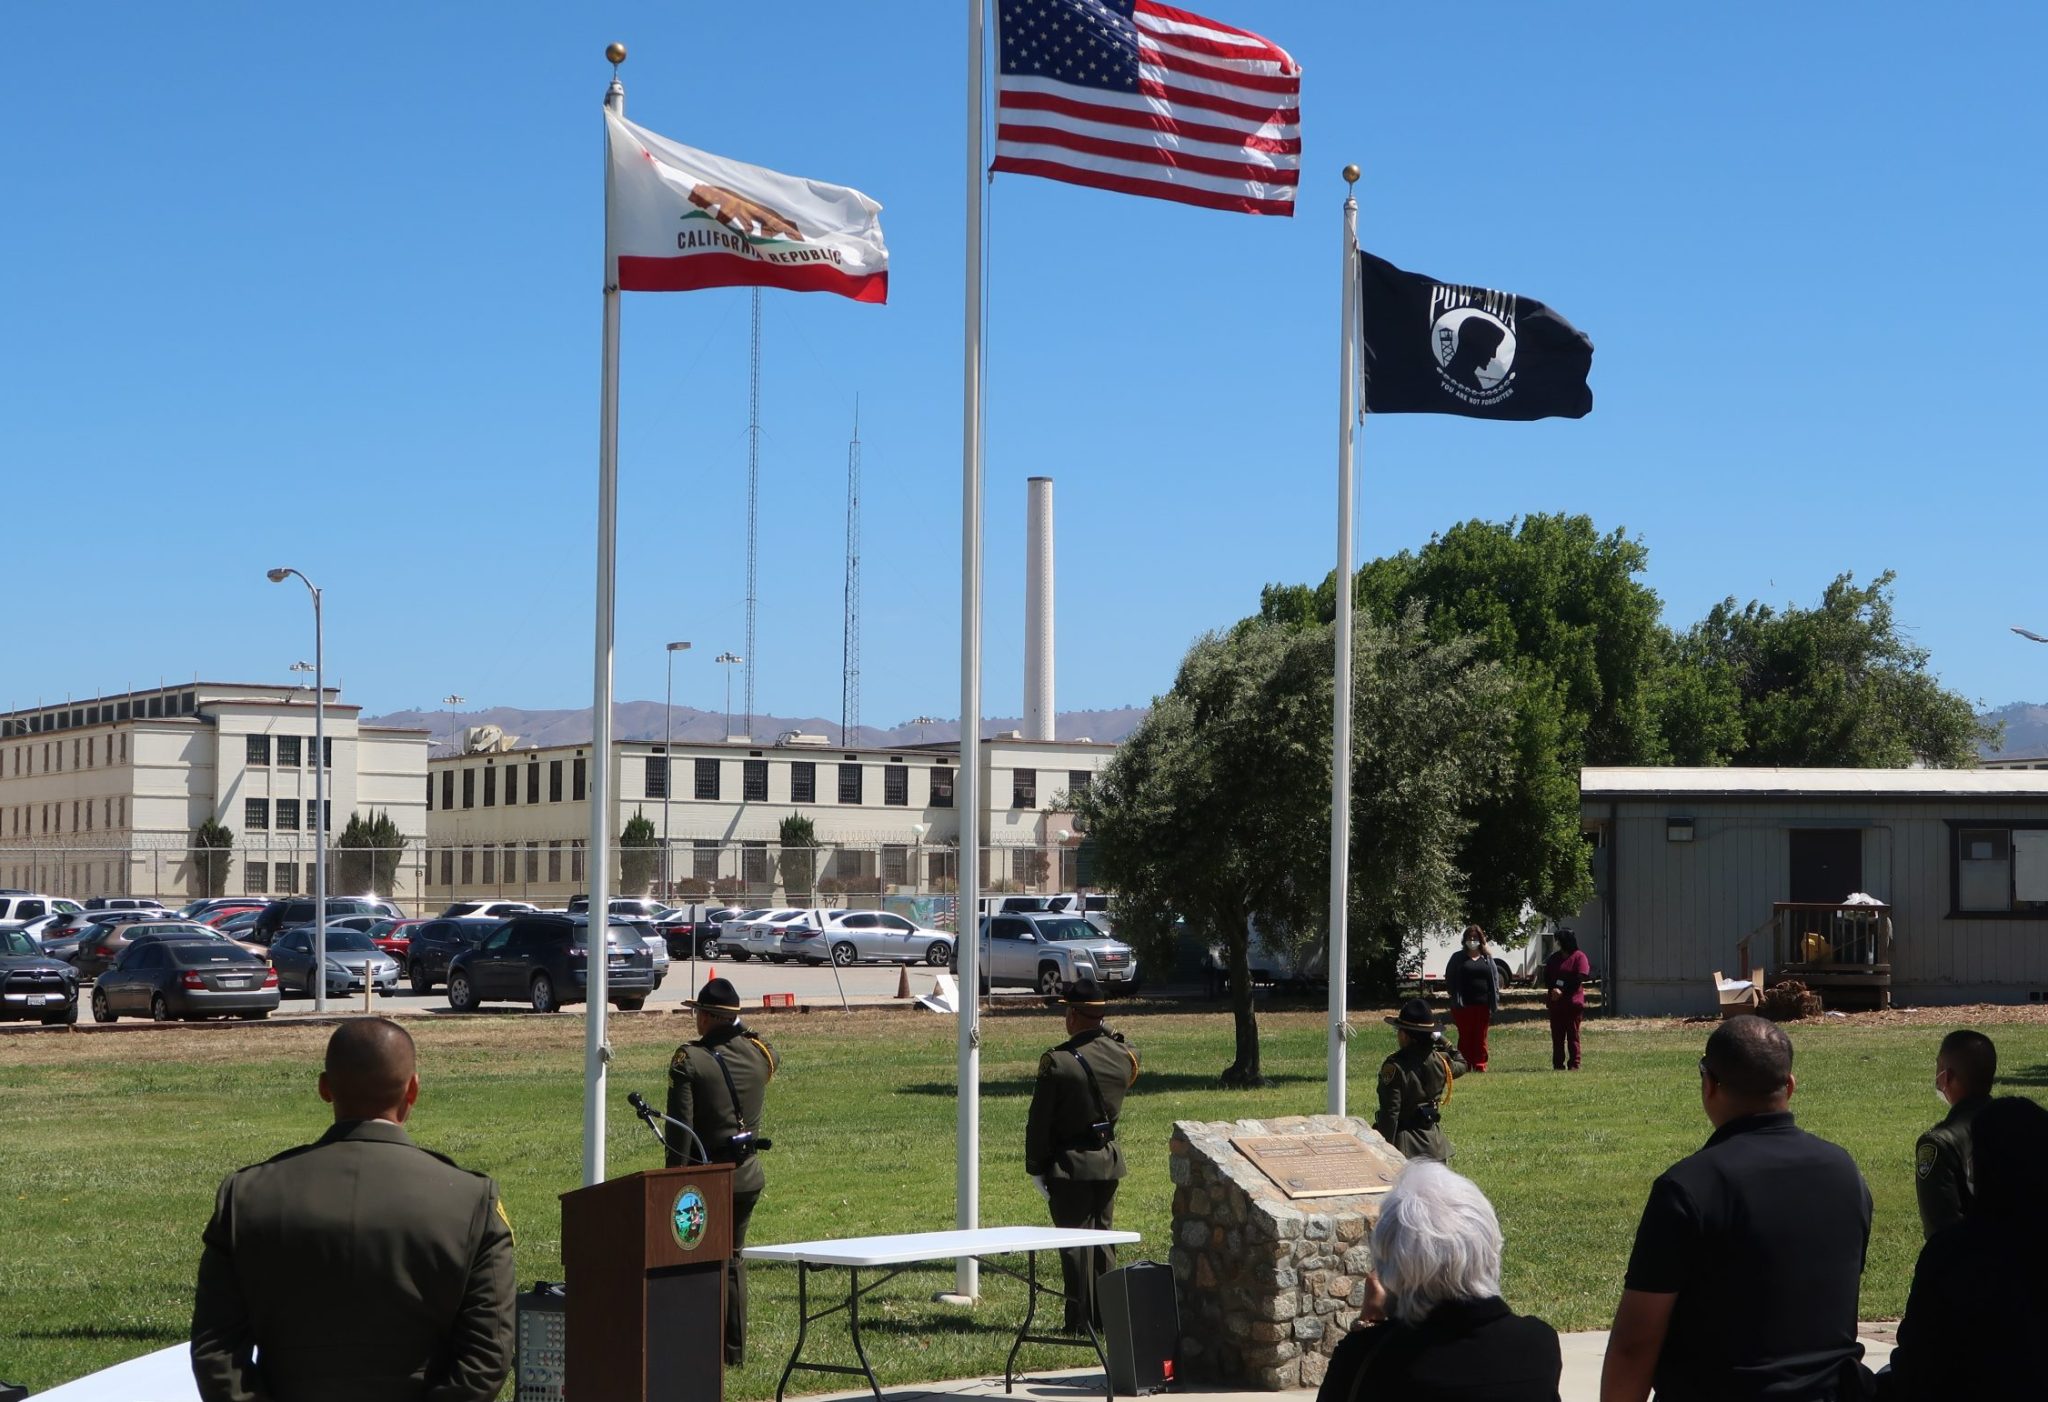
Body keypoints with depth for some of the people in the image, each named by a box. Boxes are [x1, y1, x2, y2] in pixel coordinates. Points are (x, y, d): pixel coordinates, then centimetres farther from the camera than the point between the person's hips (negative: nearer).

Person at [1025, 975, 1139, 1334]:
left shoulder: (1057, 1061, -17)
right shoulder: (1123, 1055, -3)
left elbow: (1039, 1121, -13)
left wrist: (1035, 1167, -3)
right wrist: (1102, 1029, 16)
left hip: (1069, 1165, -5)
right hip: (1109, 1160, 5)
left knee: (1074, 1243, 1)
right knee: (1103, 1237, 16)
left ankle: (1081, 1321, 2)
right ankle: (1108, 1315, 19)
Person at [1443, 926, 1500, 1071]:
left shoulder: (1487, 959, 11)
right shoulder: (1458, 958, 6)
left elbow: (1495, 980, 9)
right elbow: (1449, 979, 5)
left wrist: (1494, 1003, -1)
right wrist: (1455, 1001, -5)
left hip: (1483, 1005, 2)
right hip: (1464, 1005, -2)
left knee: (1481, 1038, 5)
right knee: (1465, 1037, 1)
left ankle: (1480, 1066, 9)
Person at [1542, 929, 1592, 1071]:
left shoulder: (1579, 957, -3)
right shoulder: (1554, 957, 15)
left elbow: (1580, 977, -13)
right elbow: (1546, 976, 10)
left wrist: (1563, 990, -15)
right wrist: (1553, 989, -10)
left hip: (1573, 1002, -5)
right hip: (1555, 1003, 5)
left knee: (1573, 1034, -1)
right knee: (1557, 1034, 5)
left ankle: (1574, 1064, 2)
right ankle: (1558, 1064, 9)